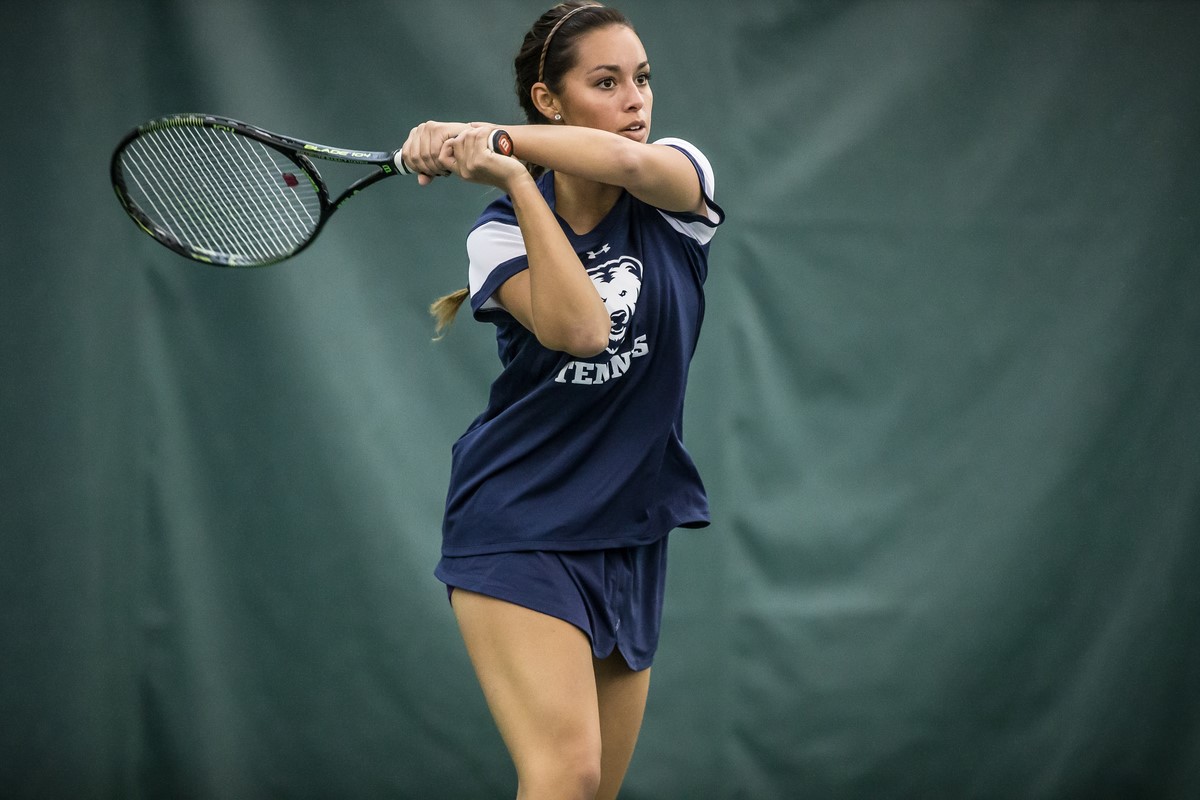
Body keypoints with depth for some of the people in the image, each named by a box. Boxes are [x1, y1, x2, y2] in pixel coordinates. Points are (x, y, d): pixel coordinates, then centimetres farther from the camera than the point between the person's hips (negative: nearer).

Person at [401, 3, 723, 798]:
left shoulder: (679, 181, -1)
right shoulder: (500, 232, -4)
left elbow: (627, 162, -28)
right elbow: (580, 328, -26)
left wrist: (485, 134, -33)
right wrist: (512, 178, -27)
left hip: (632, 539, 4)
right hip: (519, 530, -4)